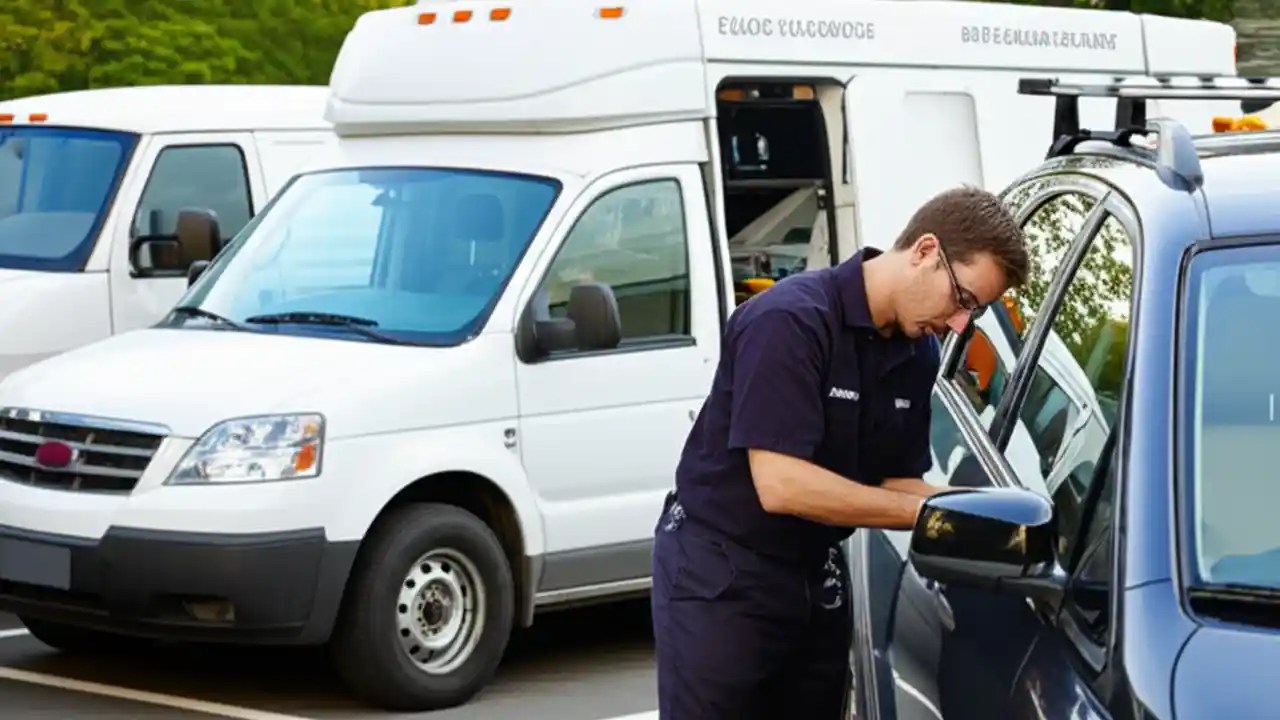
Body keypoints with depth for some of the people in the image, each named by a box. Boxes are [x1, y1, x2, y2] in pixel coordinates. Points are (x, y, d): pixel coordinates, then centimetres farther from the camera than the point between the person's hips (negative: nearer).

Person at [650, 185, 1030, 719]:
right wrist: (929, 510, -24)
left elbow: (896, 483, 6)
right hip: (719, 575, -7)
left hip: (817, 575, 7)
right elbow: (780, 485, -28)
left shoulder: (919, 352, 2)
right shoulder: (790, 321, -23)